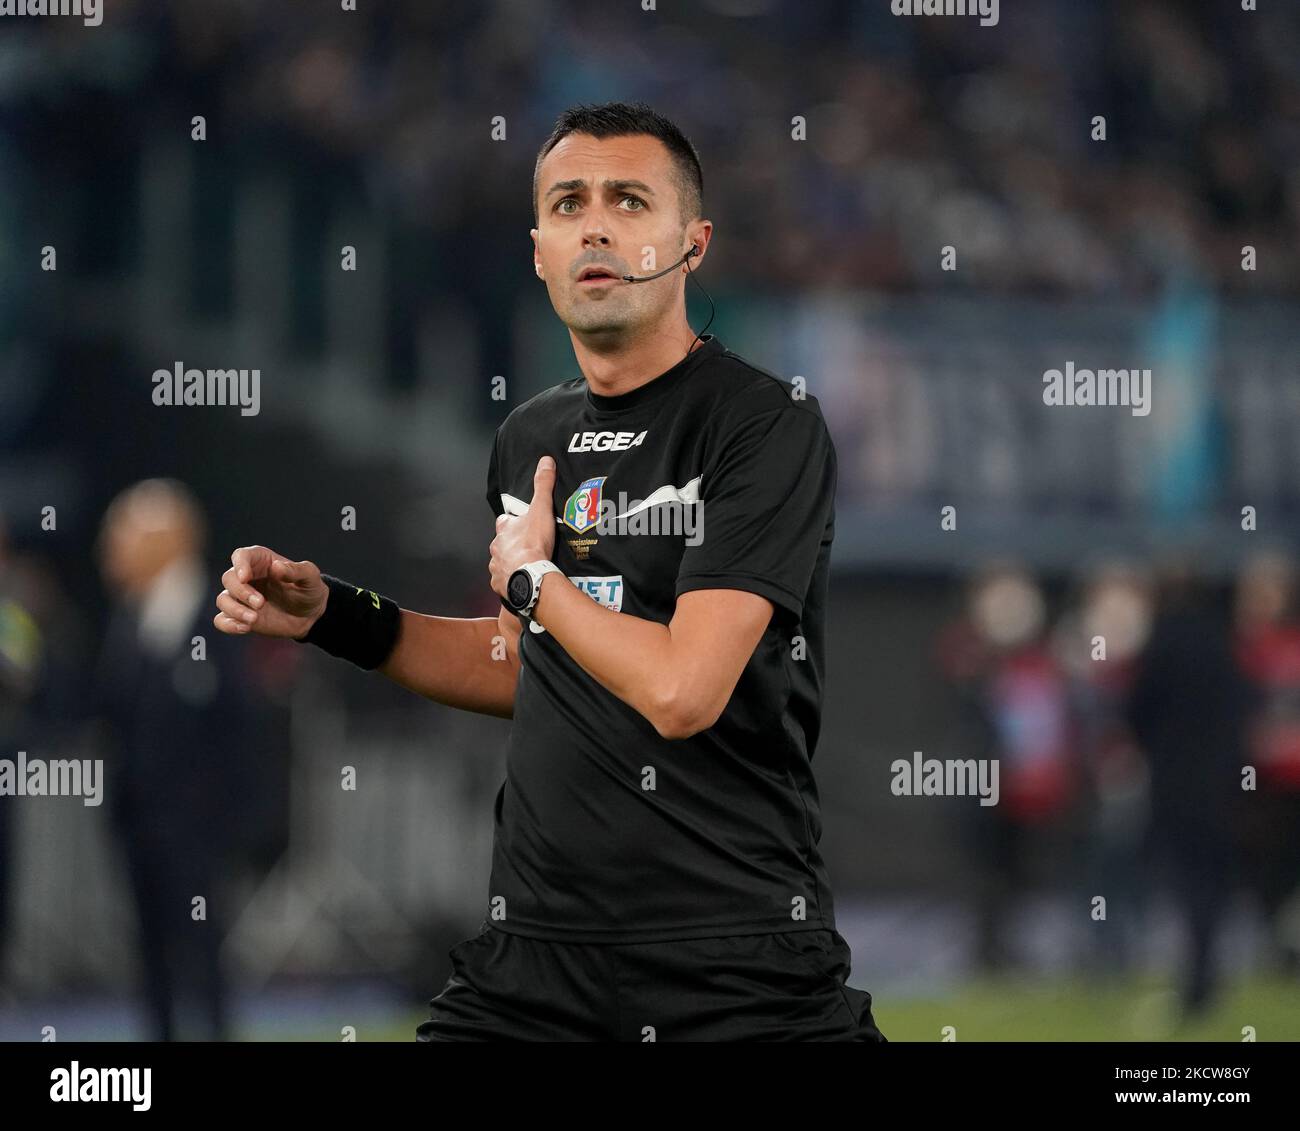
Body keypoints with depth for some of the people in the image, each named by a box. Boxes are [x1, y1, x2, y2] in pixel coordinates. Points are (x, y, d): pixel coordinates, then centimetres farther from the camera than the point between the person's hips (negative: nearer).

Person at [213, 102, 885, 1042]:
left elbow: (681, 690, -21)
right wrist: (335, 617, 16)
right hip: (536, 961, 5)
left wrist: (533, 578, -4)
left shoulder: (768, 426, -11)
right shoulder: (530, 440, 11)